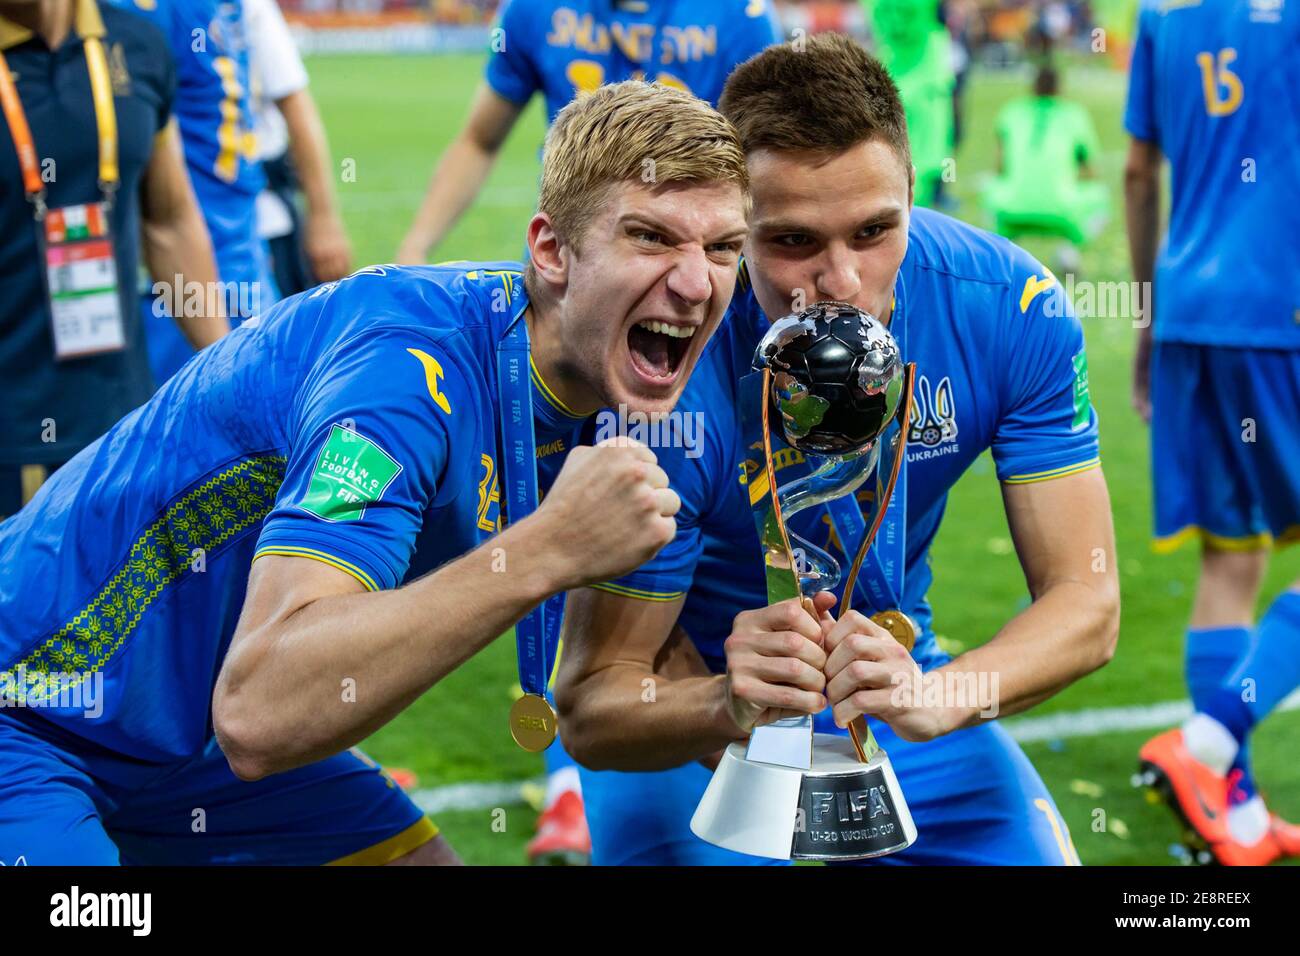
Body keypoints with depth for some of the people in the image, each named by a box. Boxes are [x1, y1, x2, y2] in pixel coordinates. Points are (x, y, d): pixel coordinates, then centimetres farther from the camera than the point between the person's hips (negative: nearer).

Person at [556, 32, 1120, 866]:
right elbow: (590, 709, -28)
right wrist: (731, 707, -50)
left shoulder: (1013, 311, -22)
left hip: (889, 666, 3)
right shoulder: (671, 374, -32)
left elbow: (1085, 604, -19)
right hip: (693, 702, -3)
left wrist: (935, 696, -39)